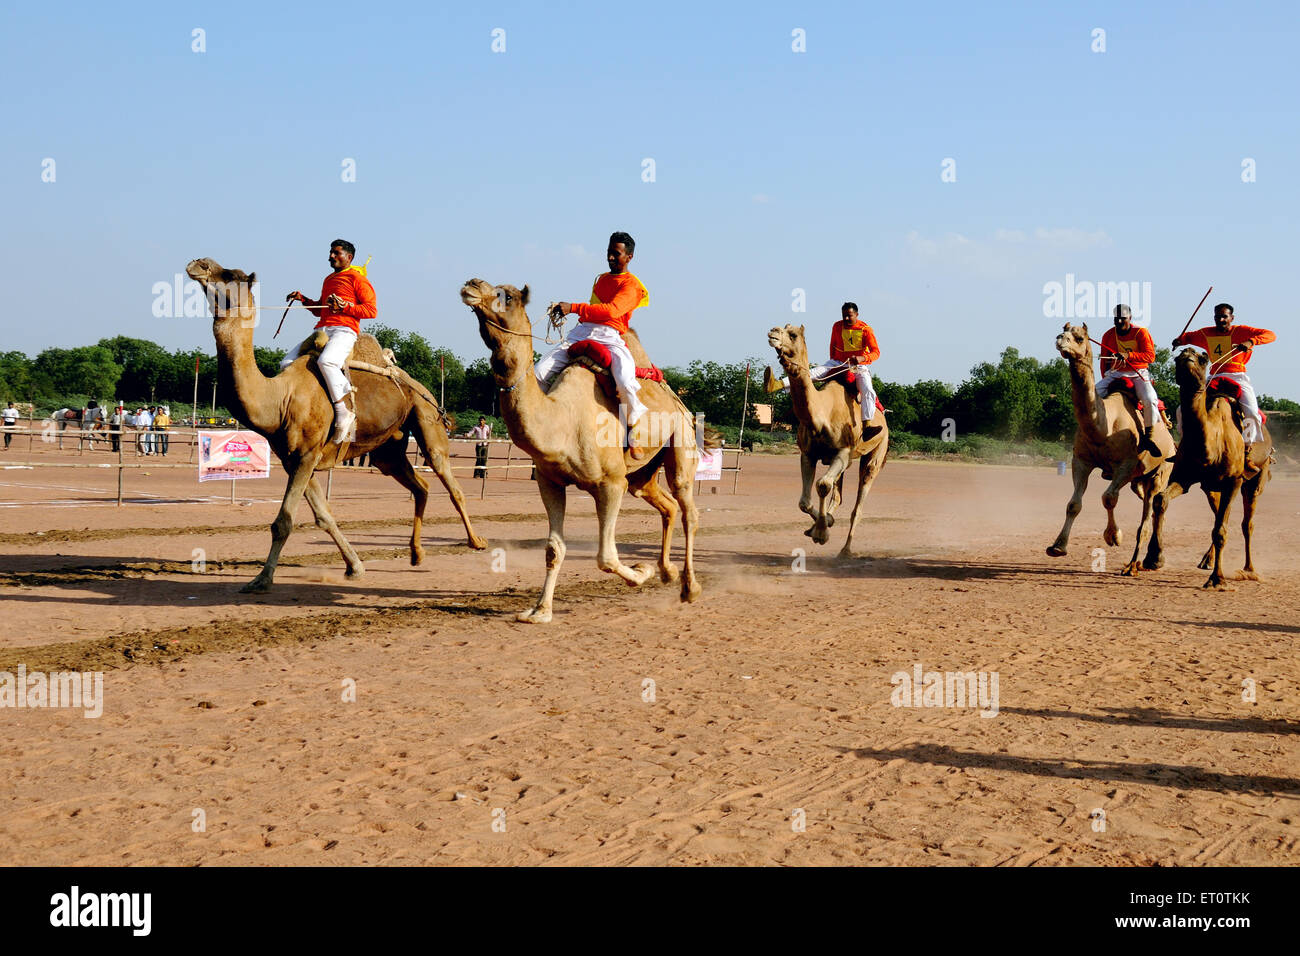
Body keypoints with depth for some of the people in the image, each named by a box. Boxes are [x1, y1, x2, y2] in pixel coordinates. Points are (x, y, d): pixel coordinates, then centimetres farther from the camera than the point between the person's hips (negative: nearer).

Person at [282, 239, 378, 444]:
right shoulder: (328, 280, 28)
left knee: (326, 361, -38)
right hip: (322, 330, 9)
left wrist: (344, 306, -15)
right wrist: (303, 299, 22)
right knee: (287, 363, -8)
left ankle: (343, 412, -32)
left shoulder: (357, 278, 3)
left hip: (344, 330, -8)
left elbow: (371, 310, -5)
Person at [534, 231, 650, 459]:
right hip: (582, 332, 6)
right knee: (539, 372, -13)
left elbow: (612, 310, -17)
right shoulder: (601, 279, 27)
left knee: (625, 382, -34)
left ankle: (633, 432, -11)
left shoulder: (631, 285, 2)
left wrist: (574, 308, -25)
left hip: (610, 337, -6)